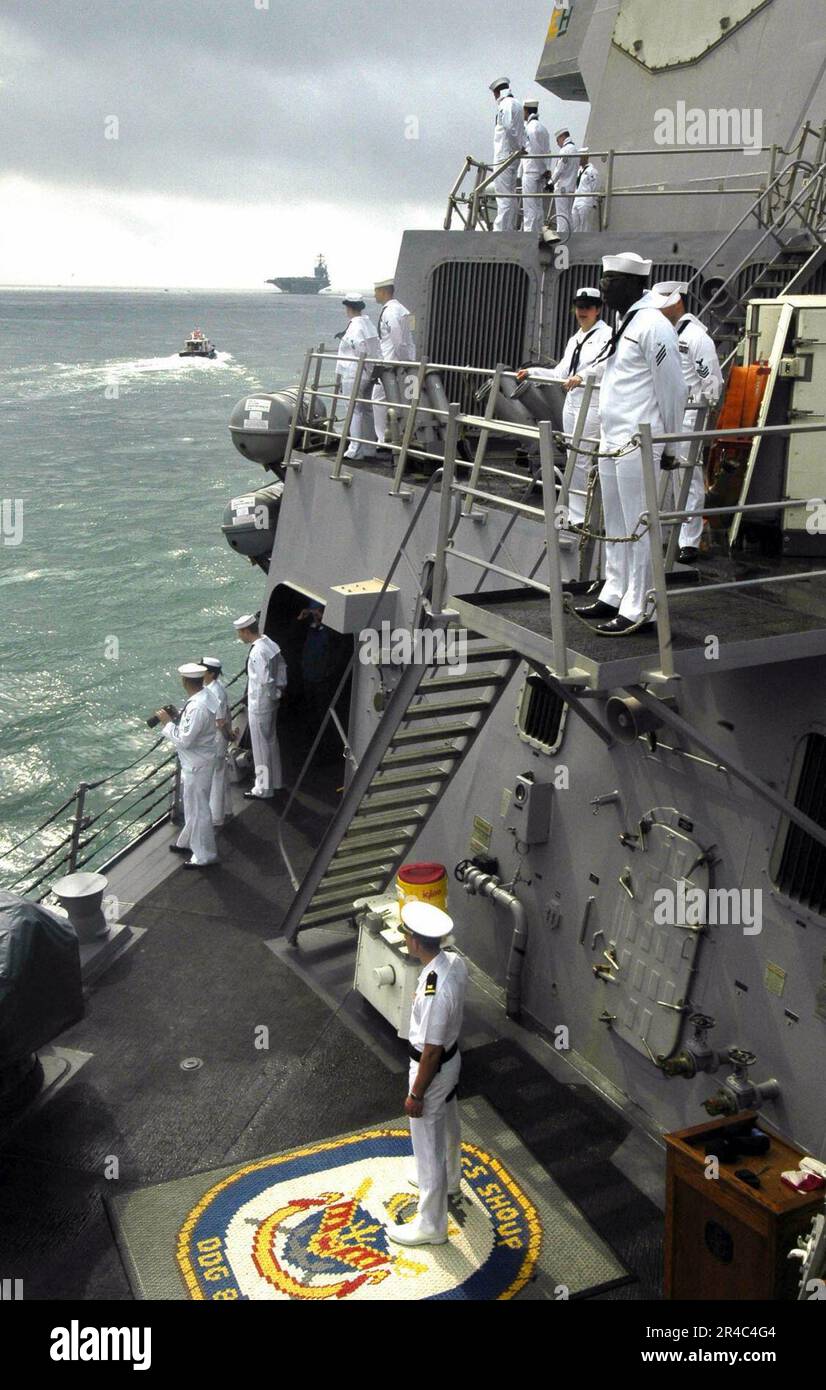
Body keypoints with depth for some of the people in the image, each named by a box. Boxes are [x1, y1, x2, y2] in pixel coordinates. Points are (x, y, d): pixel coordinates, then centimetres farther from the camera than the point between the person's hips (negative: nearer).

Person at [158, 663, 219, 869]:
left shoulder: (197, 707, -30)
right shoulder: (201, 698, 1)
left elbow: (184, 740, -28)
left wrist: (168, 722, -18)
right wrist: (176, 717, 2)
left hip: (197, 765, -10)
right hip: (193, 762, 10)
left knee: (198, 808, 3)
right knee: (192, 804, 25)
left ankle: (204, 855, 15)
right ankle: (188, 842, 43)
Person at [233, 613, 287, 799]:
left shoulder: (257, 652, -26)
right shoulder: (272, 644, 2)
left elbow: (265, 681, -28)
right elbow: (282, 669, 9)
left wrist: (271, 693, -11)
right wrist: (278, 689, 10)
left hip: (259, 705, -9)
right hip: (271, 702, 9)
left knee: (261, 747, 4)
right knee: (272, 742, 21)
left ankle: (263, 789, 16)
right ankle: (276, 781, 35)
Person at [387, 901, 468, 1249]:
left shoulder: (434, 993, -38)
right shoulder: (455, 962, -13)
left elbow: (431, 1051, -28)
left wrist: (416, 1095, -17)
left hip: (433, 1068, -9)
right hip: (452, 1057, 9)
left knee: (428, 1148, 11)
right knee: (447, 1127, 32)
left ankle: (431, 1226, 29)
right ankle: (449, 1180, 59)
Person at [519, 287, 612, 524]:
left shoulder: (606, 335, -6)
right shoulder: (574, 340, 19)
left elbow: (605, 363, -26)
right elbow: (560, 373, 20)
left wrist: (582, 375, -41)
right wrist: (532, 373, 11)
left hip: (592, 405, -8)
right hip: (571, 402, 8)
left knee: (580, 462, -10)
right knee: (574, 461, 8)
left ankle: (579, 517, -5)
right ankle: (576, 514, 13)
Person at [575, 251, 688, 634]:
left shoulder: (652, 325, -13)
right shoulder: (625, 322, 17)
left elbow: (672, 389, -14)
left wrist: (667, 445, -10)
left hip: (638, 445, -10)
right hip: (612, 442, 10)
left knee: (638, 527, -5)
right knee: (615, 526, 15)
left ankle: (638, 609, -1)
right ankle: (614, 595, 25)